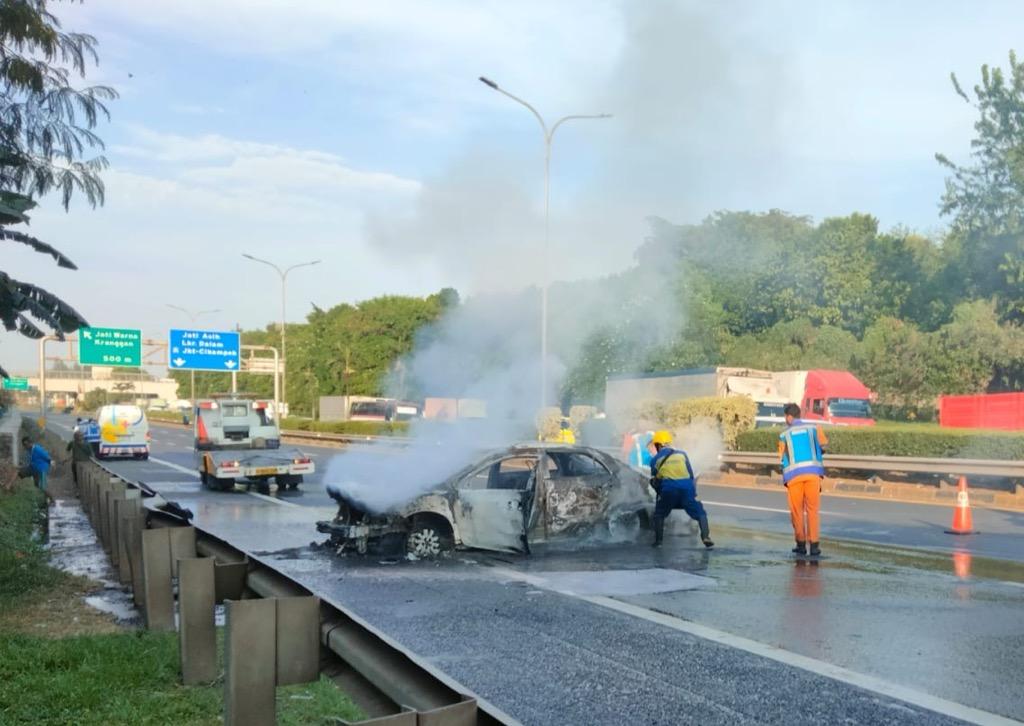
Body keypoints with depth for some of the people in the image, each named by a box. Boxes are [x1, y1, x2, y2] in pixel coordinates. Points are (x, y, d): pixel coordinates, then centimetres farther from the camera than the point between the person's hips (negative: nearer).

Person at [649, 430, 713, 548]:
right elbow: (691, 475, 17)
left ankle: (658, 540, 15)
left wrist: (660, 492, 34)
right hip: (687, 486, 1)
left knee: (659, 514, 20)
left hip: (668, 489, -1)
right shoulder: (682, 454, 18)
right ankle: (706, 537, -8)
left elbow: (654, 482, 17)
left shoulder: (655, 460, 14)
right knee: (700, 513, 10)